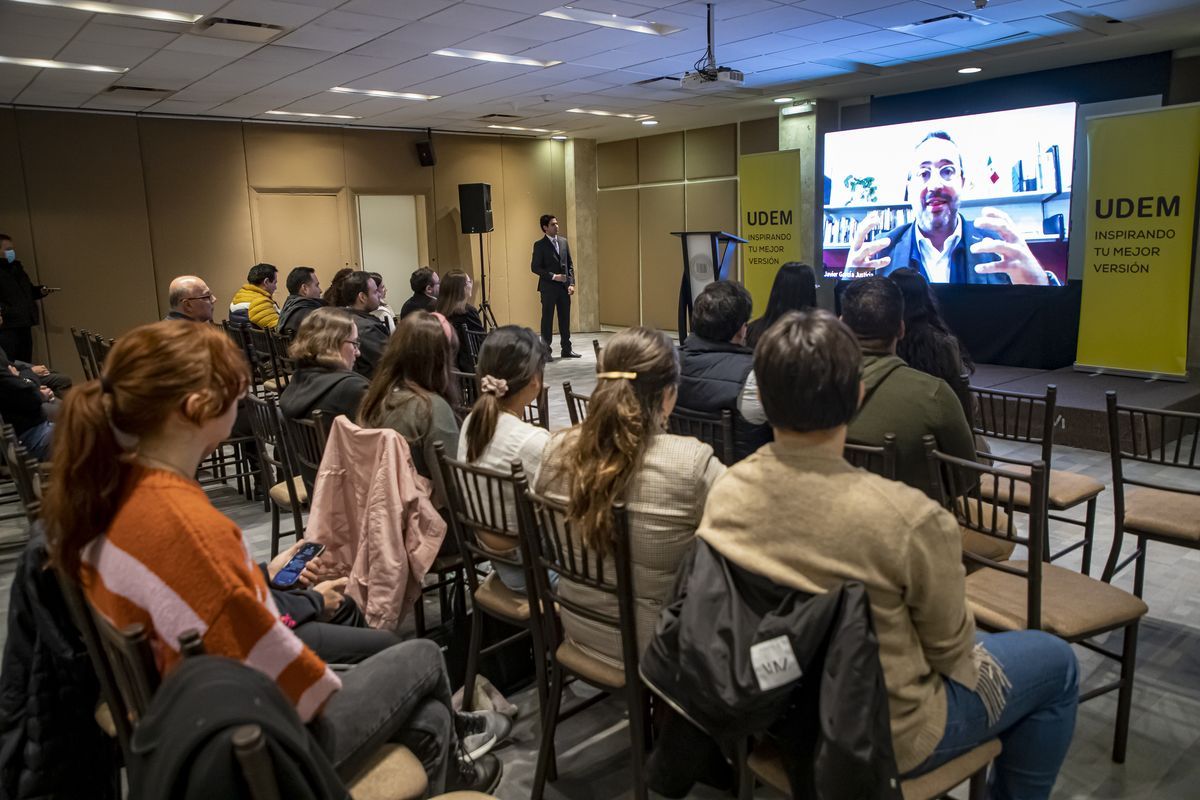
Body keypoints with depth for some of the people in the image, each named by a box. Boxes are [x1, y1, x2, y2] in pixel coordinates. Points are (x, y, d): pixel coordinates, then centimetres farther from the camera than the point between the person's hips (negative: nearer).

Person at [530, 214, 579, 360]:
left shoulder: (563, 242, 11)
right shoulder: (539, 245, -5)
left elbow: (570, 264, 13)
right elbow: (535, 267, -8)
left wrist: (571, 283, 2)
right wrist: (553, 276, -16)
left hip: (564, 287, 5)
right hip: (548, 287, -5)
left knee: (565, 319, 7)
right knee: (547, 319, 1)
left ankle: (566, 349, 15)